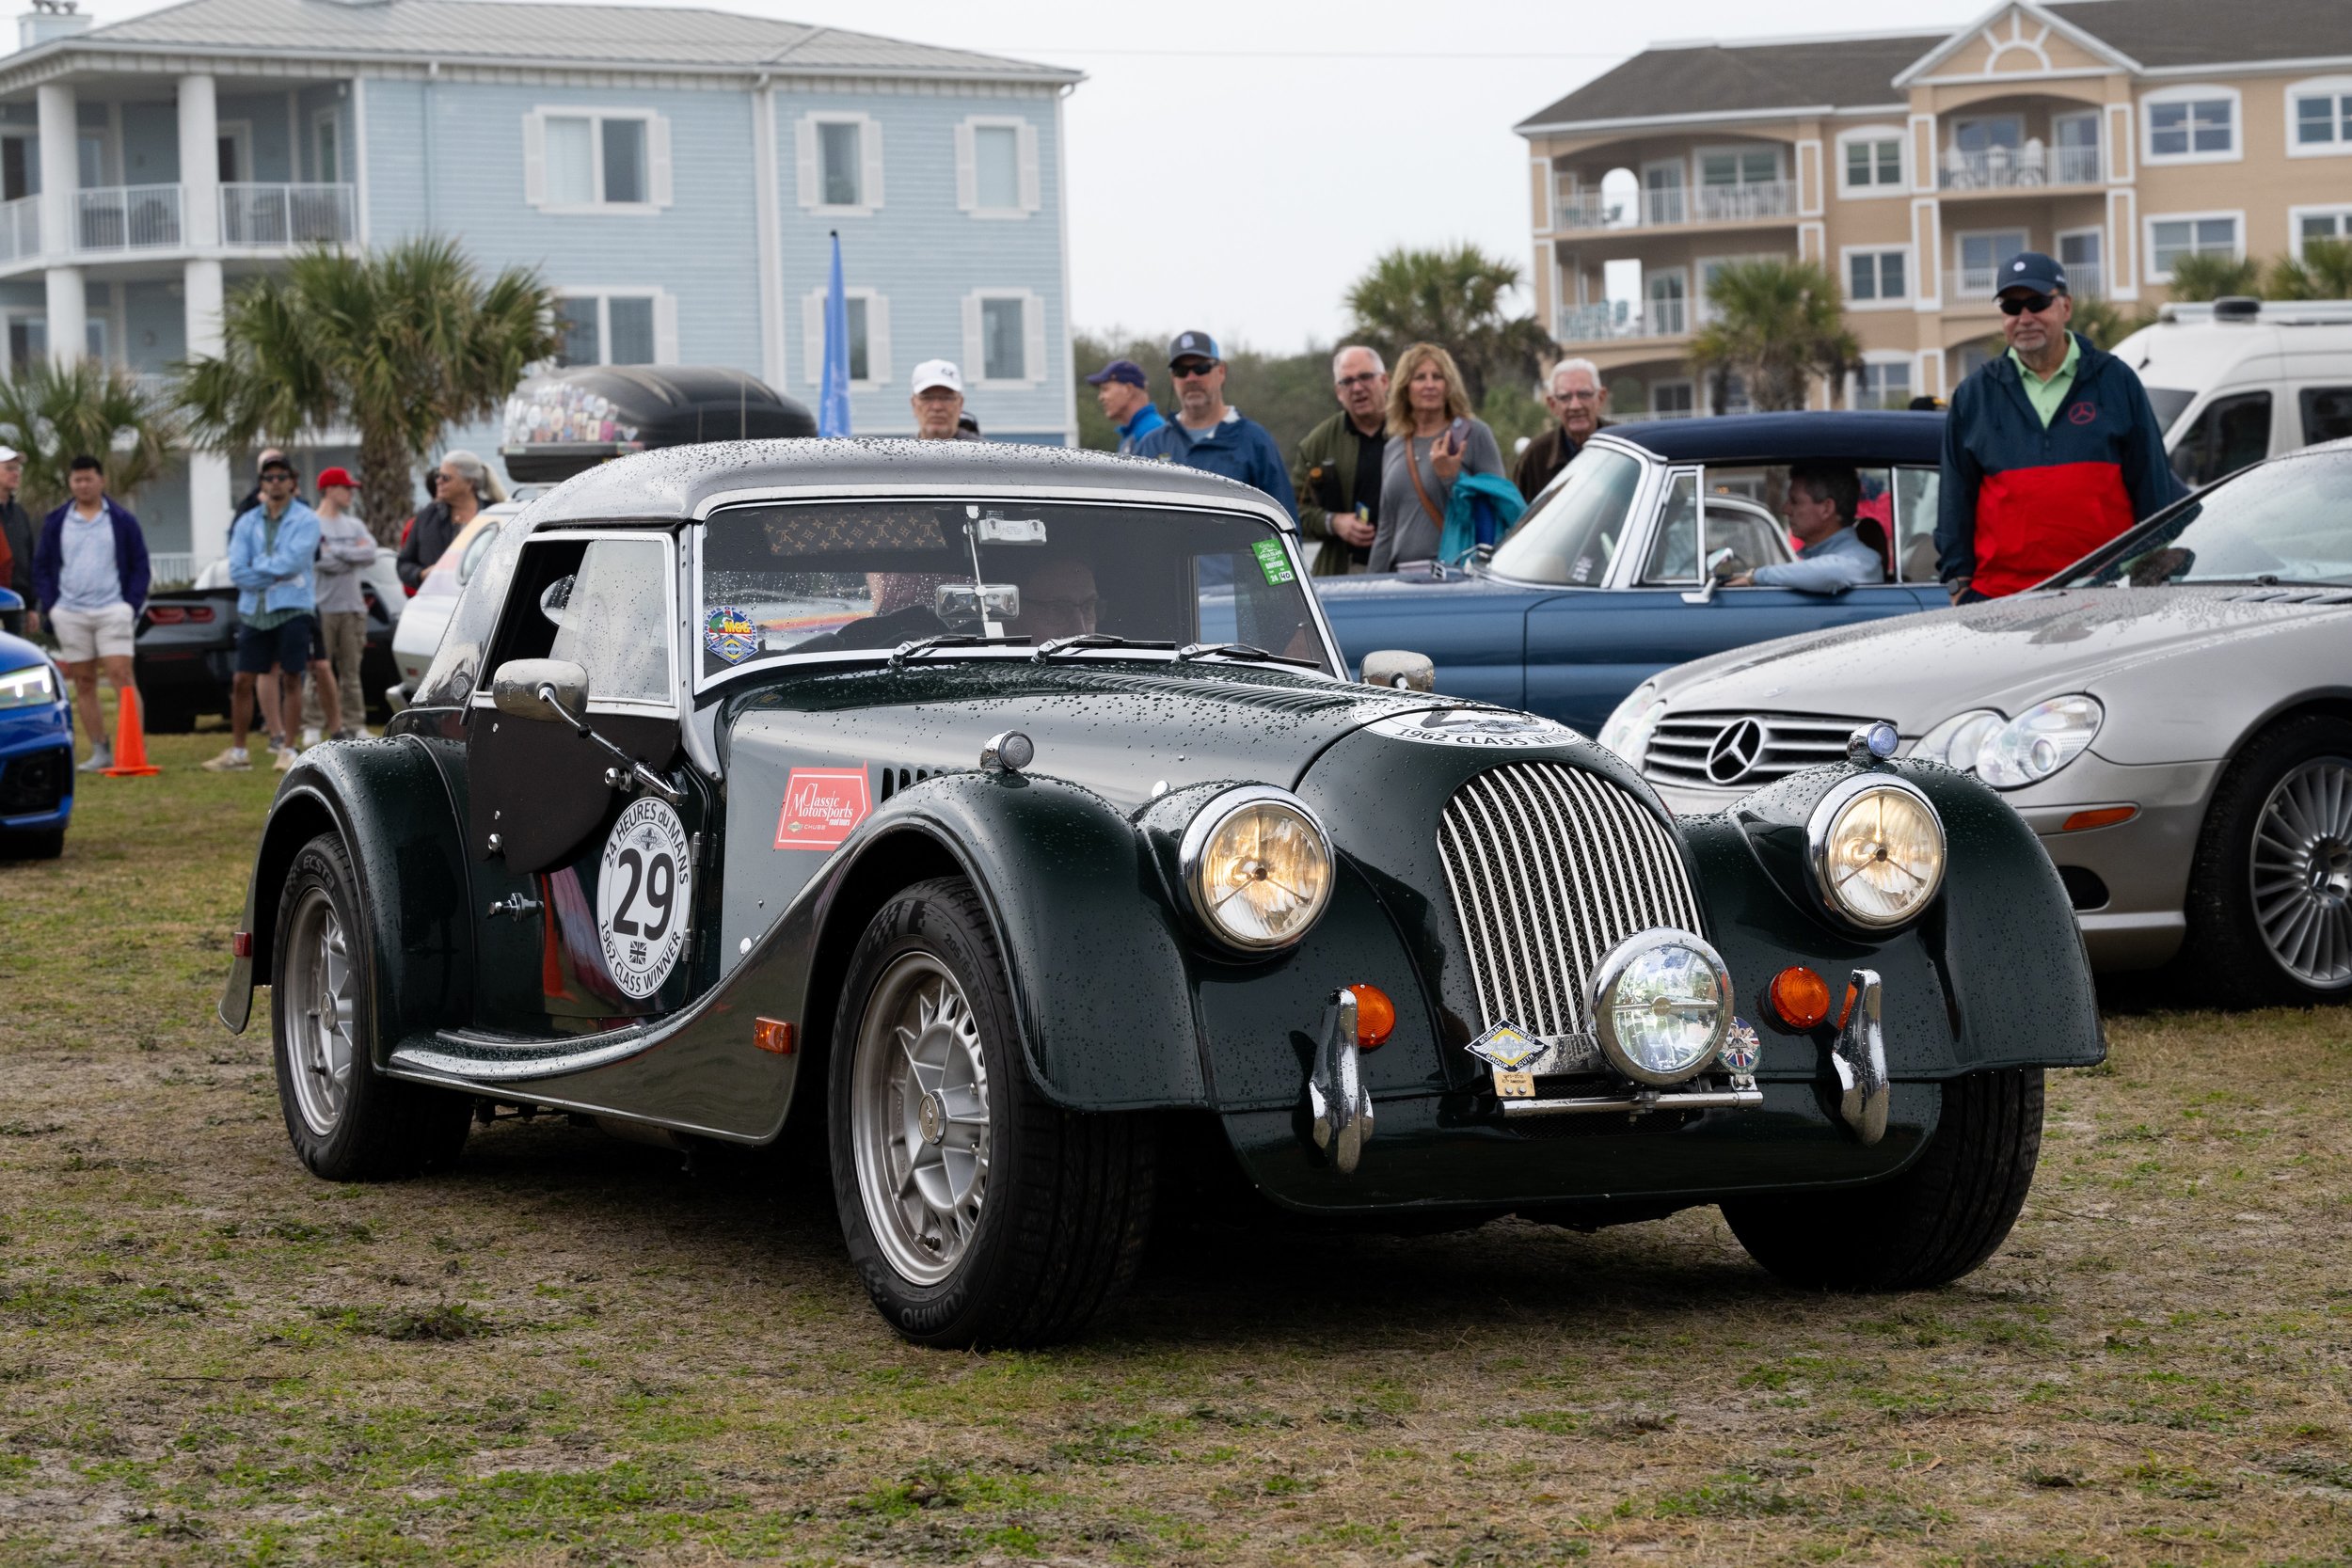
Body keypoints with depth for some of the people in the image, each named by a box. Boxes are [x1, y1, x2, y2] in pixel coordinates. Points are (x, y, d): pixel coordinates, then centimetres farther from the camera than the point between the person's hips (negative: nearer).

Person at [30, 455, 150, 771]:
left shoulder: (122, 521, 5)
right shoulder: (55, 522, 10)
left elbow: (139, 567, 6)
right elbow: (42, 567, 11)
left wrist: (132, 605, -5)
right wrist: (50, 608, 0)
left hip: (113, 611, -3)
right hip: (70, 614, 3)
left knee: (121, 675, -11)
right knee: (83, 683, 4)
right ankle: (100, 752, 9)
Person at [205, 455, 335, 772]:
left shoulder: (305, 520, -1)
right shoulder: (247, 523, 10)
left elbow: (292, 561, -15)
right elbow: (237, 571, 0)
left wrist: (258, 567, -5)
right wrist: (275, 575, -9)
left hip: (293, 608, -3)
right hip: (253, 612, 3)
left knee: (290, 679, -2)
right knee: (243, 682, 4)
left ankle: (288, 750, 6)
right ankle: (237, 752, 12)